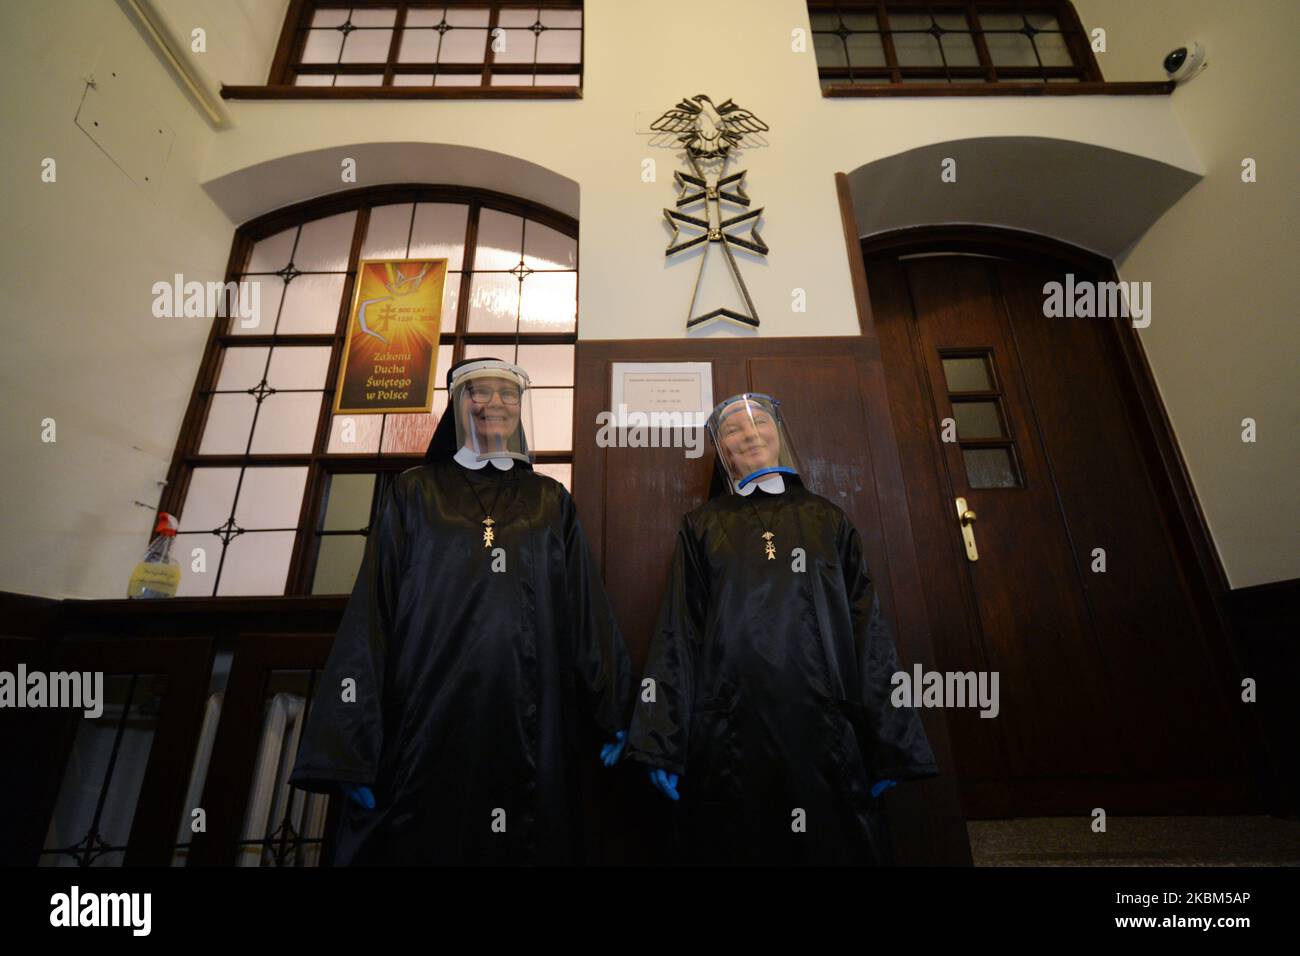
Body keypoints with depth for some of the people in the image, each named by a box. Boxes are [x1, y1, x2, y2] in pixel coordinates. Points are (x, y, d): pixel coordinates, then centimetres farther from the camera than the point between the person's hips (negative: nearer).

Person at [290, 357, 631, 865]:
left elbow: (586, 610, 6)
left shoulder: (552, 502, 10)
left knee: (527, 842, 10)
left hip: (528, 724, 1)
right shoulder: (413, 493, 7)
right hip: (426, 719, -1)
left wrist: (612, 715, 3)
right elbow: (370, 610, 1)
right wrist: (351, 740, -5)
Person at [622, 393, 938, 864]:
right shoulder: (702, 526, 9)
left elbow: (867, 628, 8)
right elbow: (677, 630, 2)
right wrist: (664, 744, -6)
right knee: (737, 846, 8)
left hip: (824, 726, 1)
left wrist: (887, 741, 2)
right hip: (728, 732, 0)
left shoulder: (828, 519, 12)